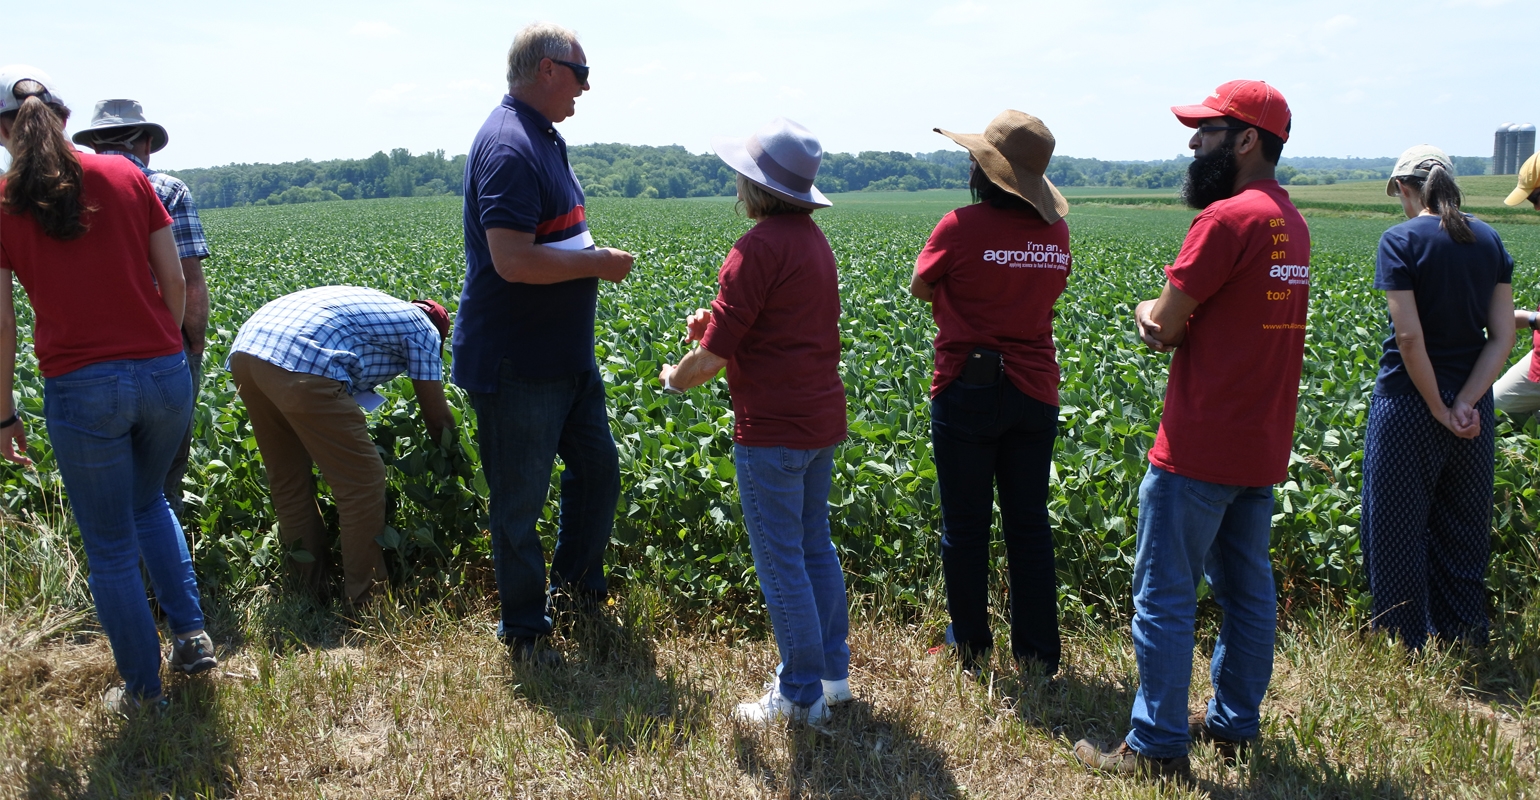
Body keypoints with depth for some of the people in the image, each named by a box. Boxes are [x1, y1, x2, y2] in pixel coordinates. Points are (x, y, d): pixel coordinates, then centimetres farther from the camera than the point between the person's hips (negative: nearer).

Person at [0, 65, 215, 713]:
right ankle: (191, 634, 24)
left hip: (81, 390, -3)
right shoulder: (127, 177, 3)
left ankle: (142, 692, 25)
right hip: (164, 375, 3)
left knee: (109, 549, 12)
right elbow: (174, 281, 3)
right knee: (147, 501, 30)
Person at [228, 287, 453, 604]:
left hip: (244, 349, 9)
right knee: (362, 480, 3)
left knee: (287, 477, 21)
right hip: (299, 364, -9)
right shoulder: (423, 329, 15)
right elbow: (437, 415, 16)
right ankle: (365, 596, 12)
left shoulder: (372, 306, 36)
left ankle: (311, 585, 32)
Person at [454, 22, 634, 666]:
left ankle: (578, 586, 39)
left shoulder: (542, 137, 13)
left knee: (597, 468, 20)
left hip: (566, 355, 10)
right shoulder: (509, 146, -20)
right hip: (516, 365, -10)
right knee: (521, 500, 4)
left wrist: (592, 260, 6)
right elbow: (514, 260, -29)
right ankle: (523, 629, 21)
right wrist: (598, 262, -17)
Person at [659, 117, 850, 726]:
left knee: (780, 562, 2)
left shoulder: (759, 247, -18)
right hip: (821, 418, 9)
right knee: (814, 546, 19)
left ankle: (800, 698, 13)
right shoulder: (813, 238, 11)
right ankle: (833, 674, 30)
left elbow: (713, 356, -18)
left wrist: (674, 378, 2)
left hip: (773, 429, -9)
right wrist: (717, 321, 9)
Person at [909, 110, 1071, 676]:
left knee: (965, 526, 9)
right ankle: (1039, 656, 19)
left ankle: (971, 648, 21)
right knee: (1029, 526, 12)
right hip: (1035, 391, 5)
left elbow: (920, 288, 1)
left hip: (968, 391, -4)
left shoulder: (963, 226, -14)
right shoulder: (1056, 231, 2)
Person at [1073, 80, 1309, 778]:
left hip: (1201, 448, -10)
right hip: (1262, 447, 10)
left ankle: (1158, 747, 7)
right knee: (1246, 589, 17)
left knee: (1164, 594, -1)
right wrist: (1171, 322, -4)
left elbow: (1163, 323, -14)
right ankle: (1234, 724, 29)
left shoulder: (1228, 217, -17)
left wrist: (1149, 315, 8)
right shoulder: (1290, 220, 14)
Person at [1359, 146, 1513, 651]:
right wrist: (1465, 403, -8)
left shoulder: (1401, 240, -13)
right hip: (1472, 403, 6)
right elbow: (1502, 335, -1)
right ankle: (1464, 647, 27)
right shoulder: (1490, 241, 5)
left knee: (1399, 531, 7)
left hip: (1409, 402, -6)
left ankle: (1407, 650, 15)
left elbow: (1409, 336, -20)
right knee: (1464, 532, 16)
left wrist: (1439, 410, -12)